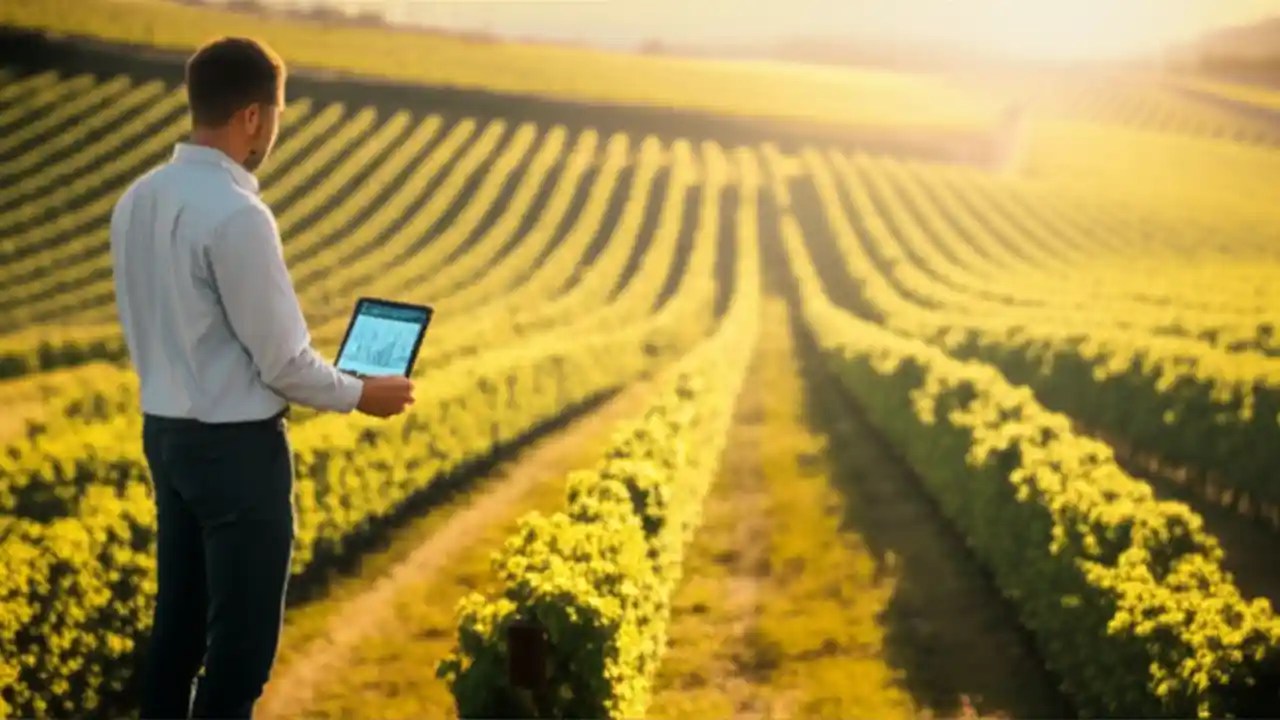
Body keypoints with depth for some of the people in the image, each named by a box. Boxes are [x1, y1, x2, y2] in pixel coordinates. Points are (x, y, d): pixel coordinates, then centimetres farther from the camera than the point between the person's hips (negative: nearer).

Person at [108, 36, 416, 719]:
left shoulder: (137, 200, 3)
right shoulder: (236, 215, -22)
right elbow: (281, 359, -17)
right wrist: (359, 394, -1)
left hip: (164, 430, 8)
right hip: (236, 446, -8)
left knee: (177, 623, 17)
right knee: (242, 638, 3)